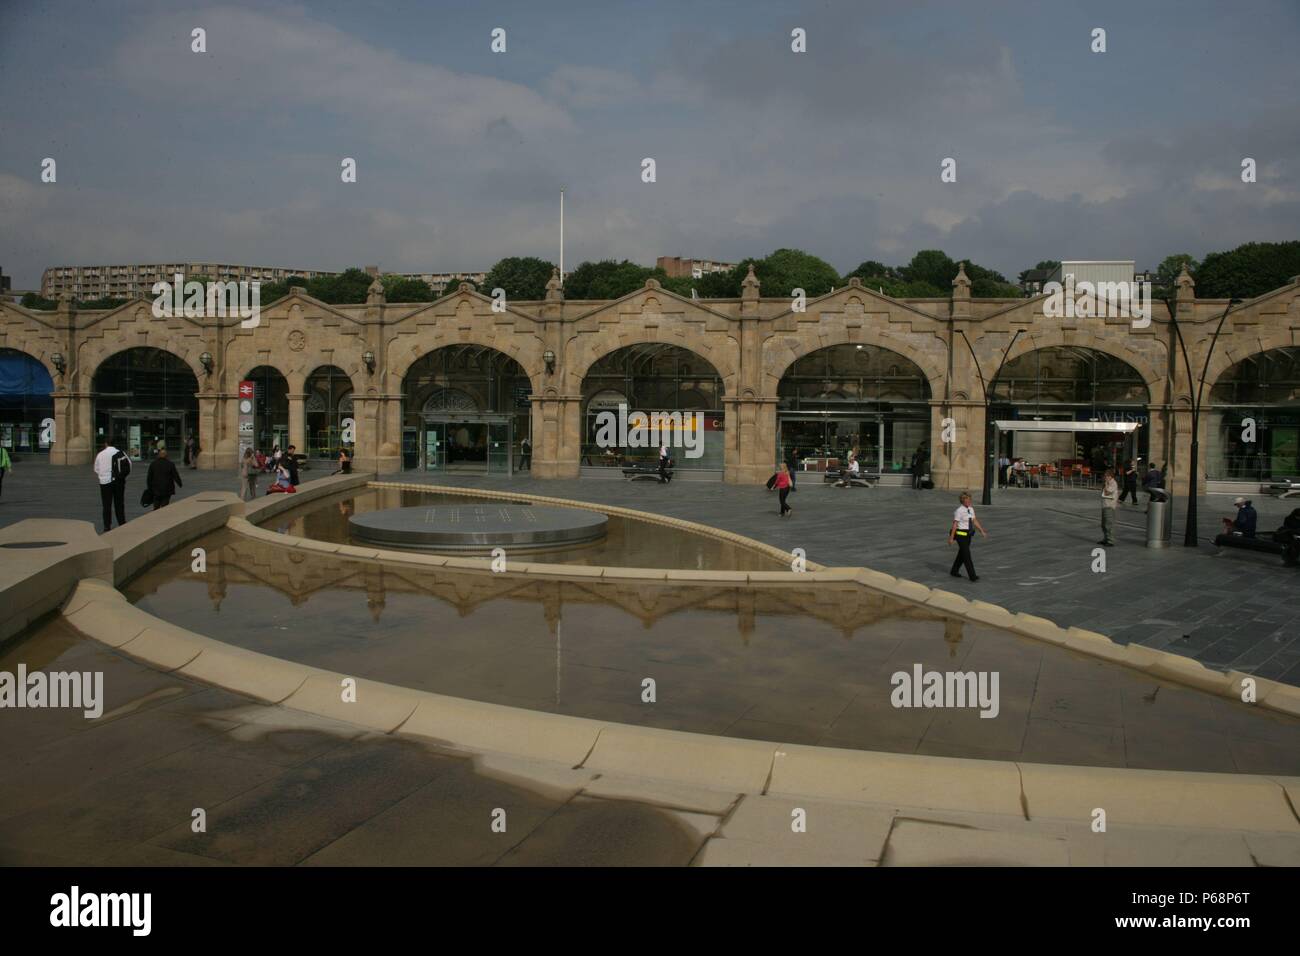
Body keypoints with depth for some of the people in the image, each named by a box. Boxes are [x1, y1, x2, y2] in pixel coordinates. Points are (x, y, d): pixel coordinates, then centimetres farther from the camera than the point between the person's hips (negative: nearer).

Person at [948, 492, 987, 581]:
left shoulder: (970, 509, 7)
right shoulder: (959, 511, -17)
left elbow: (975, 521, 12)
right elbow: (954, 524, -17)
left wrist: (982, 531, 6)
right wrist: (951, 538, -16)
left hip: (967, 534, 8)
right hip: (960, 534, -8)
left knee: (962, 554, 17)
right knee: (967, 555, -9)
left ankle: (954, 571, 32)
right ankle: (972, 576, -8)